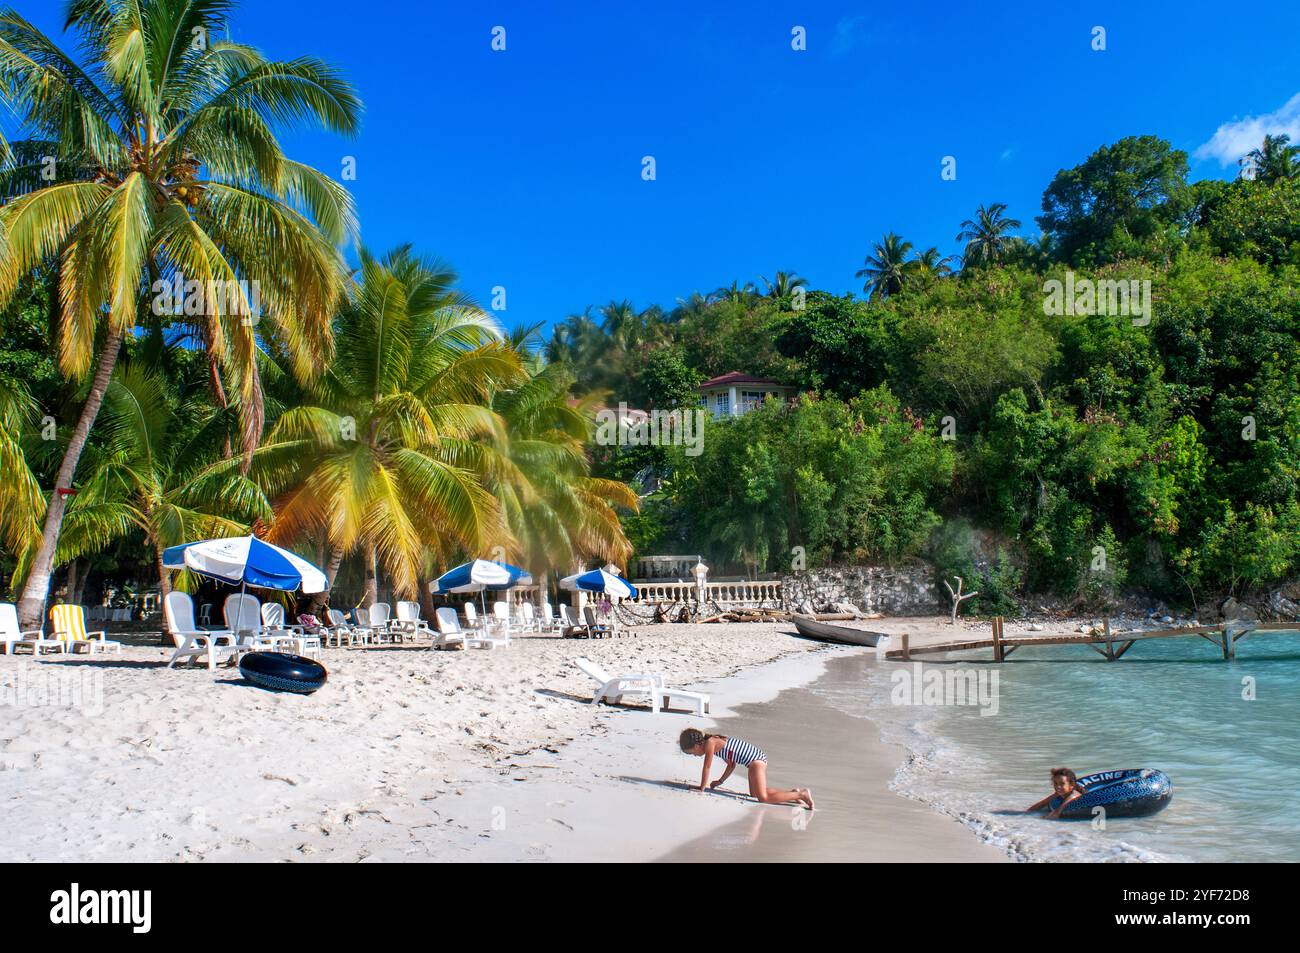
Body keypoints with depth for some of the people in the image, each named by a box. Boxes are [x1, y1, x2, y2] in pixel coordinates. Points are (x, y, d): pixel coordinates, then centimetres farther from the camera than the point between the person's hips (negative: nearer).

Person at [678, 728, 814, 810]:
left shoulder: (709, 743, -9)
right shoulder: (716, 742, 18)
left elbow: (707, 767, -10)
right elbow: (731, 765, 25)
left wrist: (701, 788, -2)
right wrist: (720, 781, 23)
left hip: (755, 759, -10)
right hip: (758, 758, 10)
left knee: (763, 797, -13)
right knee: (755, 793, 20)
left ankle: (801, 795, -10)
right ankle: (793, 793, 19)